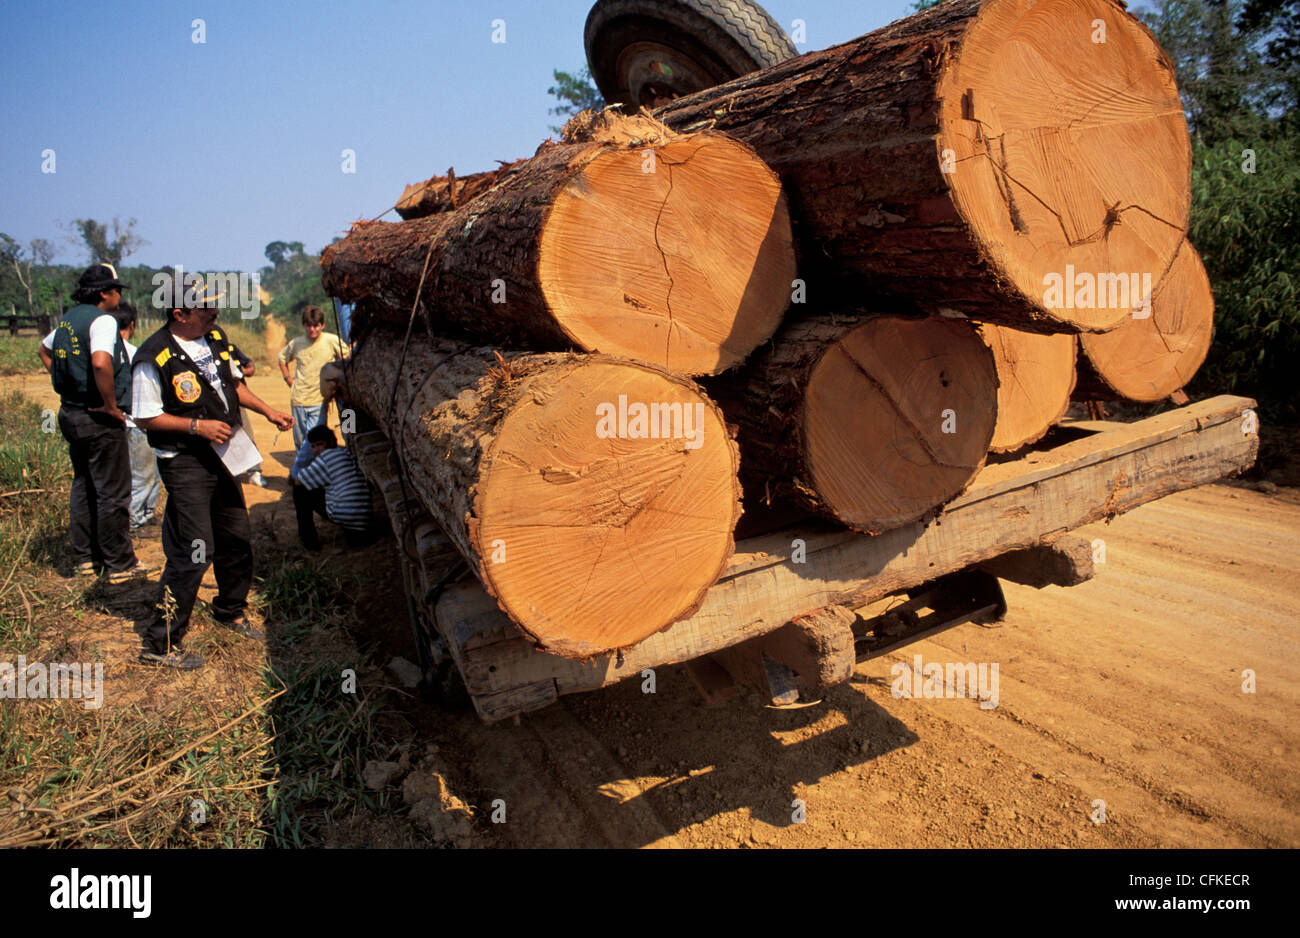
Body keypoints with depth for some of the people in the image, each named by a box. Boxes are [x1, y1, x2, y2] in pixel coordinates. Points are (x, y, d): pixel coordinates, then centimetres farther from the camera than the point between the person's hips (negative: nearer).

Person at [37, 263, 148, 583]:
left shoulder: (67, 319, 12)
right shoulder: (102, 320, -16)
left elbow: (45, 350, 29)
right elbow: (101, 363, -32)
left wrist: (66, 385, 21)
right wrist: (111, 405, -21)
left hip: (70, 413, 9)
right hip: (100, 419, -9)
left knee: (83, 486, 18)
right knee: (113, 493, 0)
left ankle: (85, 557, 27)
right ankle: (119, 565, 7)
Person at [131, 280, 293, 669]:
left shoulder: (216, 337, 5)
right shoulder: (154, 358, -18)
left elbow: (233, 383, 19)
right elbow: (146, 417, -14)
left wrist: (268, 411, 10)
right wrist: (197, 426, -21)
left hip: (221, 455, 8)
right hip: (184, 462, -8)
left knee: (237, 538, 17)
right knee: (194, 553, -9)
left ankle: (230, 612, 40)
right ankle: (160, 645, 4)